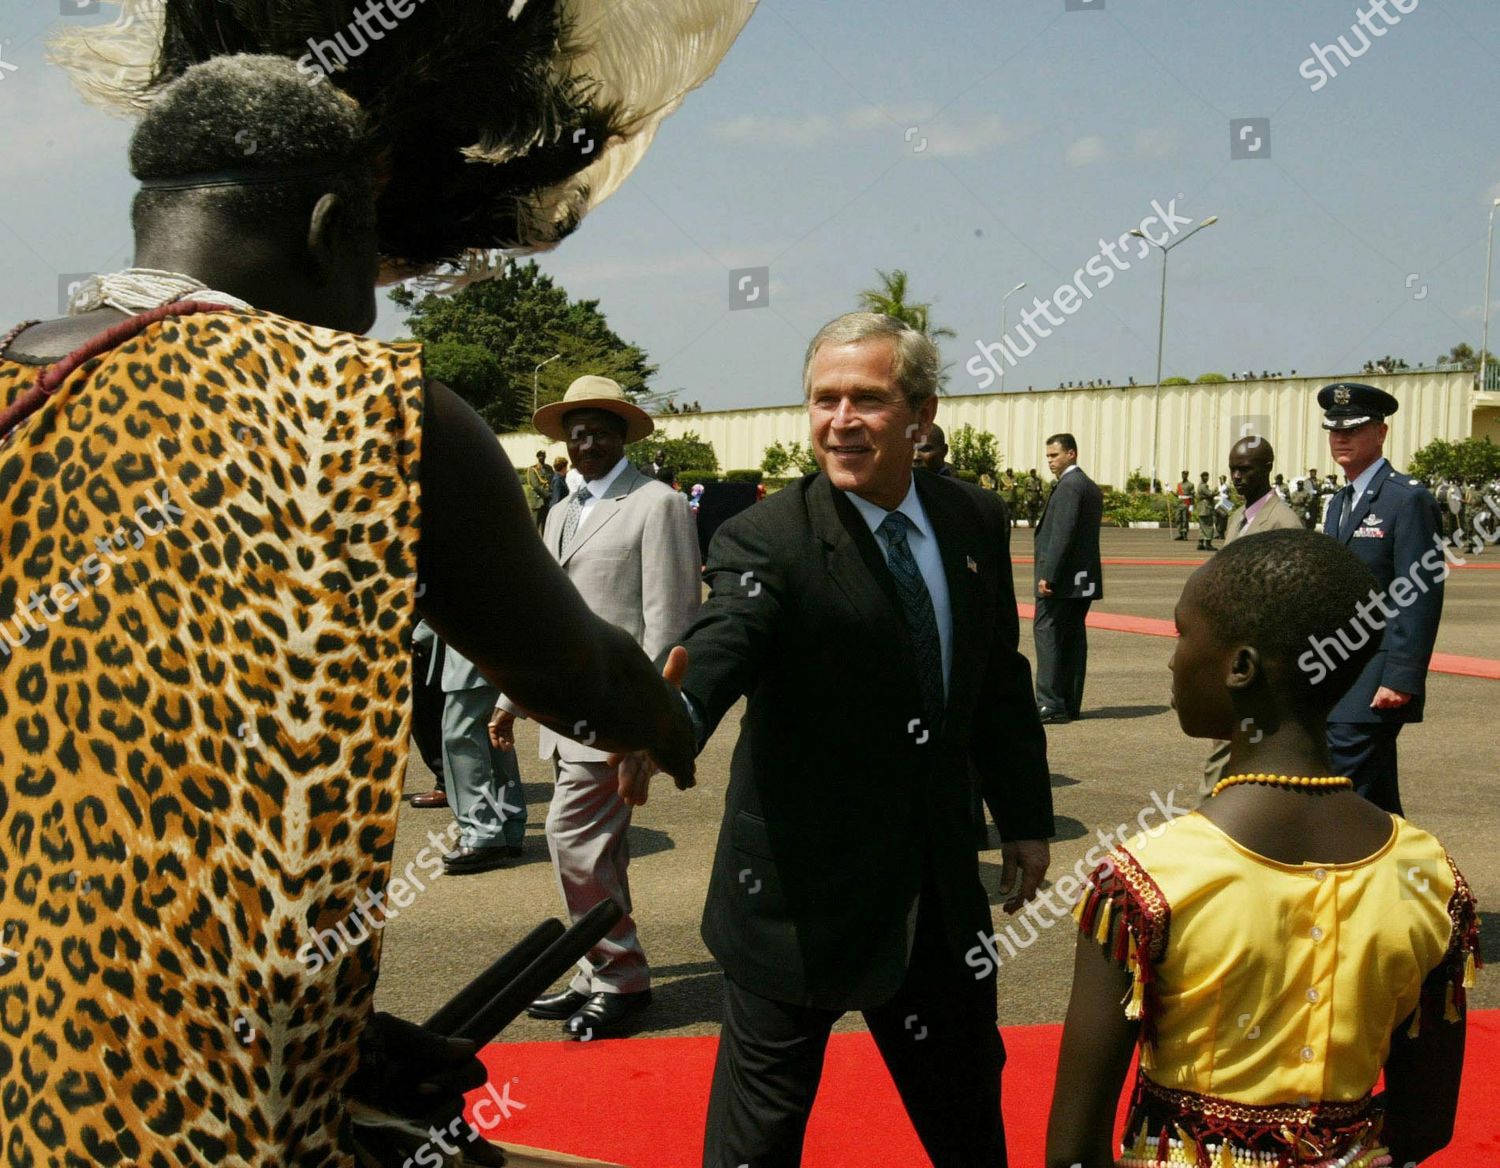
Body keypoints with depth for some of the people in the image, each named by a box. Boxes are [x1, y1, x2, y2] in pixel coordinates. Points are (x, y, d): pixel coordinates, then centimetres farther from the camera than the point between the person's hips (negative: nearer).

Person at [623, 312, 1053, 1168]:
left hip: (940, 892, 5)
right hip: (802, 893, -5)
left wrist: (1026, 816, 12)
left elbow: (999, 679, 10)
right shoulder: (766, 541, -17)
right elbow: (718, 646, -36)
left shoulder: (976, 520, 0)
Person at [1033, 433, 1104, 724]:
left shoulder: (1069, 486, -12)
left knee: (1047, 632, -9)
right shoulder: (1091, 487, 19)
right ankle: (1070, 704, 12)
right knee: (1073, 637, 10)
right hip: (1083, 578, 10)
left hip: (1062, 579, -10)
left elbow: (1062, 533, -20)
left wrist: (1047, 574, -22)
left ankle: (1050, 704, -12)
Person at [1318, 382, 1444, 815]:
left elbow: (1422, 597, -16)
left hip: (1376, 684, -9)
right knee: (1376, 805, 14)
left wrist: (1401, 679, -21)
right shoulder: (1339, 503, 17)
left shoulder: (1408, 499, -10)